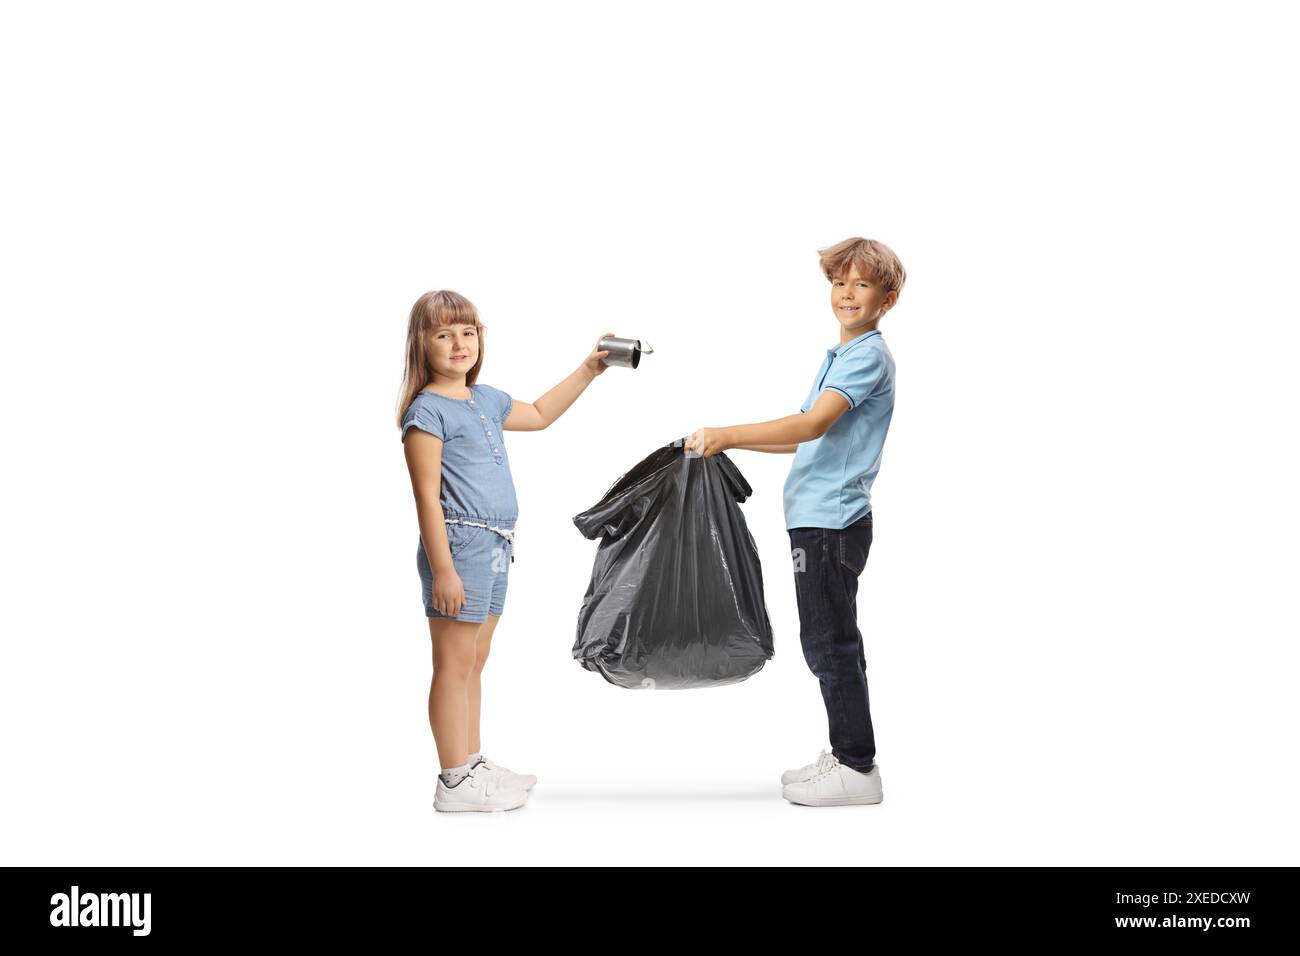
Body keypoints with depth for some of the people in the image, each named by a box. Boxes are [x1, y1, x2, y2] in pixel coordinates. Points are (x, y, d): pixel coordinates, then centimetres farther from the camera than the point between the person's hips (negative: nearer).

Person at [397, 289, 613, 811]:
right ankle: (455, 783, 3)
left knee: (475, 661, 15)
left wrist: (587, 369, 30)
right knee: (454, 664, -3)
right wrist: (443, 570, -19)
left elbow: (538, 414, 34)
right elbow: (427, 497, -15)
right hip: (458, 544, -9)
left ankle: (473, 764, 25)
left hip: (494, 547, 9)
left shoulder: (487, 399, 14)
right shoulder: (427, 410, -11)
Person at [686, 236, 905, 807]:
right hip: (821, 518, 10)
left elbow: (813, 424, -24)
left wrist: (727, 435, -25)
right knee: (834, 641, 16)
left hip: (831, 520, -10)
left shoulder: (868, 355, -12)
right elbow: (809, 438, 23)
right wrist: (728, 442, 18)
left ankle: (858, 768, 2)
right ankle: (848, 754, 26)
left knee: (829, 642, -6)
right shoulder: (839, 355, 19)